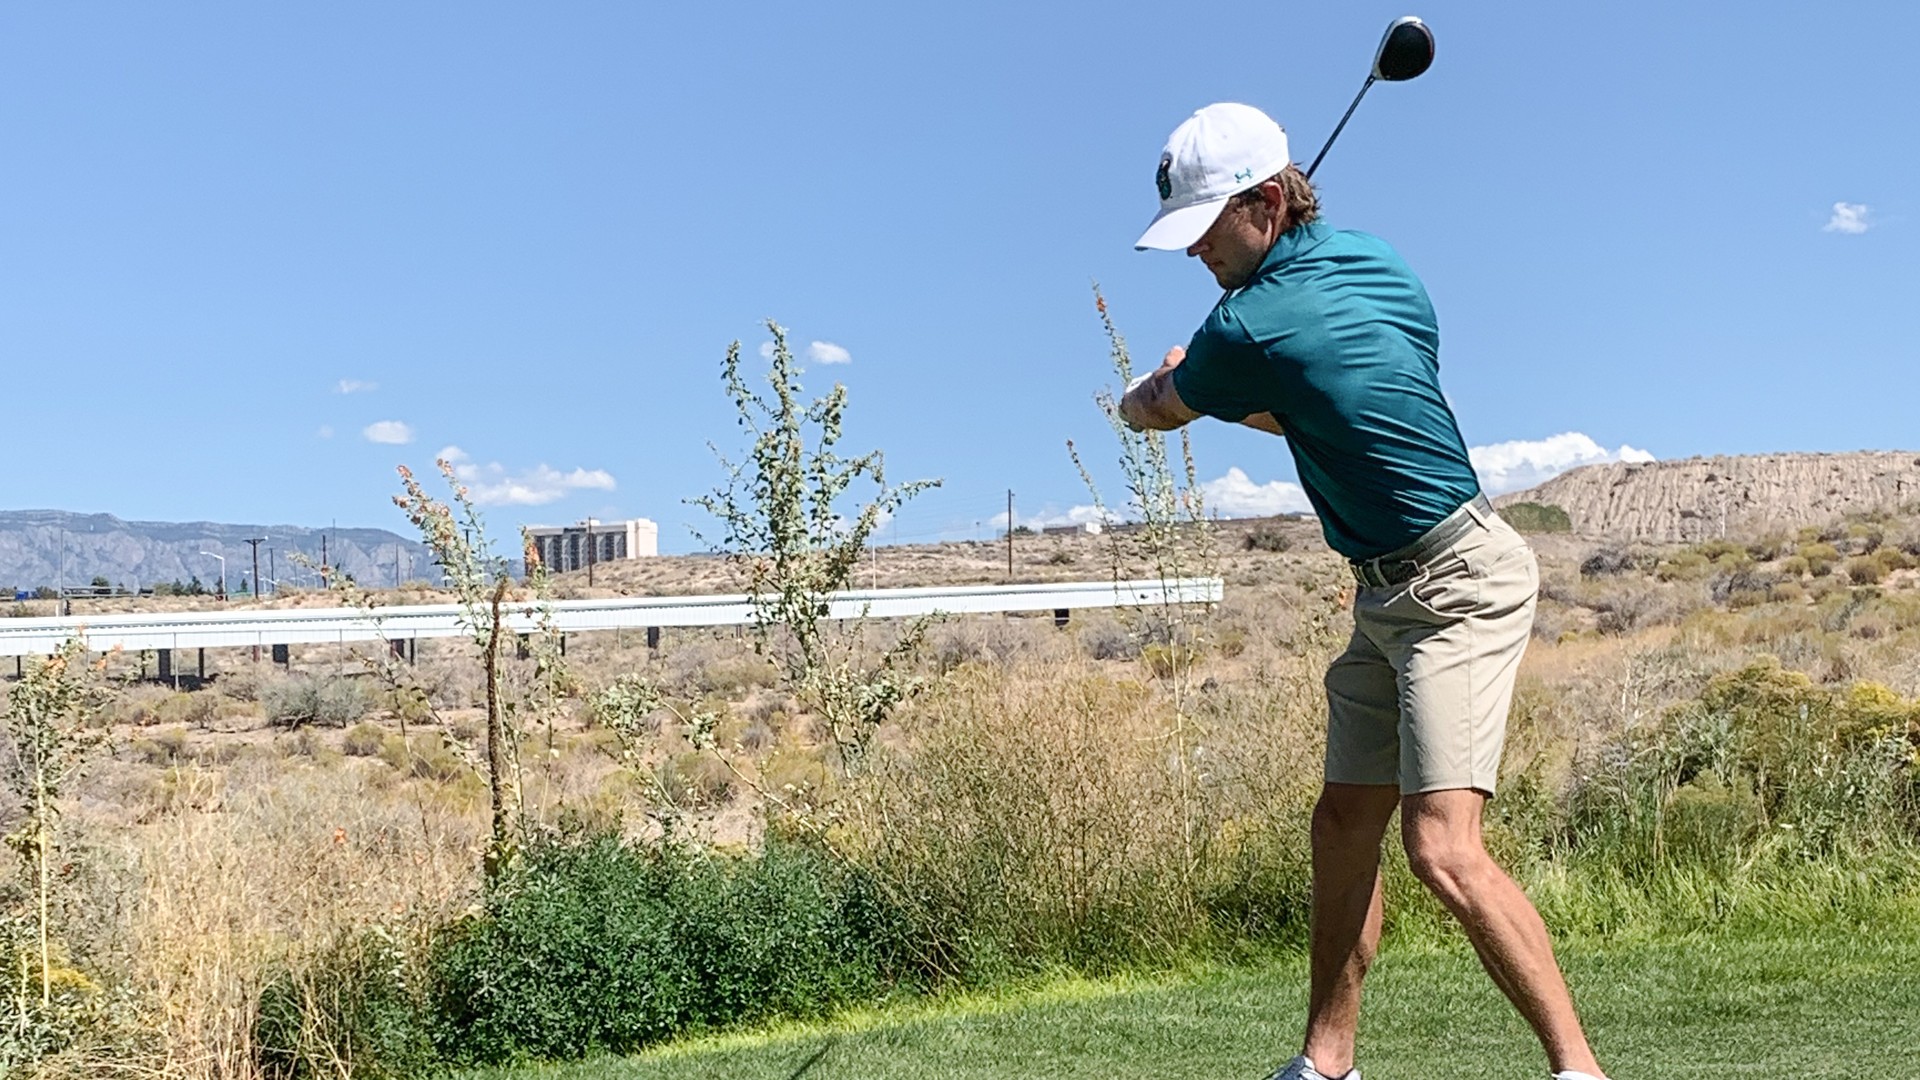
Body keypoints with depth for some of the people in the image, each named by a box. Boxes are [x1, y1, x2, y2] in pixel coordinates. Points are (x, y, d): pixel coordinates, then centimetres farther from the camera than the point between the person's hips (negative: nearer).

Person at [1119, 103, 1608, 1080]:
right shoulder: (1381, 267, 7)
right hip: (1388, 592, 10)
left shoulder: (1252, 327, -18)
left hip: (1457, 586, -10)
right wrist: (1226, 397, 21)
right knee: (1343, 824, 10)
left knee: (1442, 848, -17)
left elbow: (1157, 409, 3)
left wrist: (1137, 400, 25)